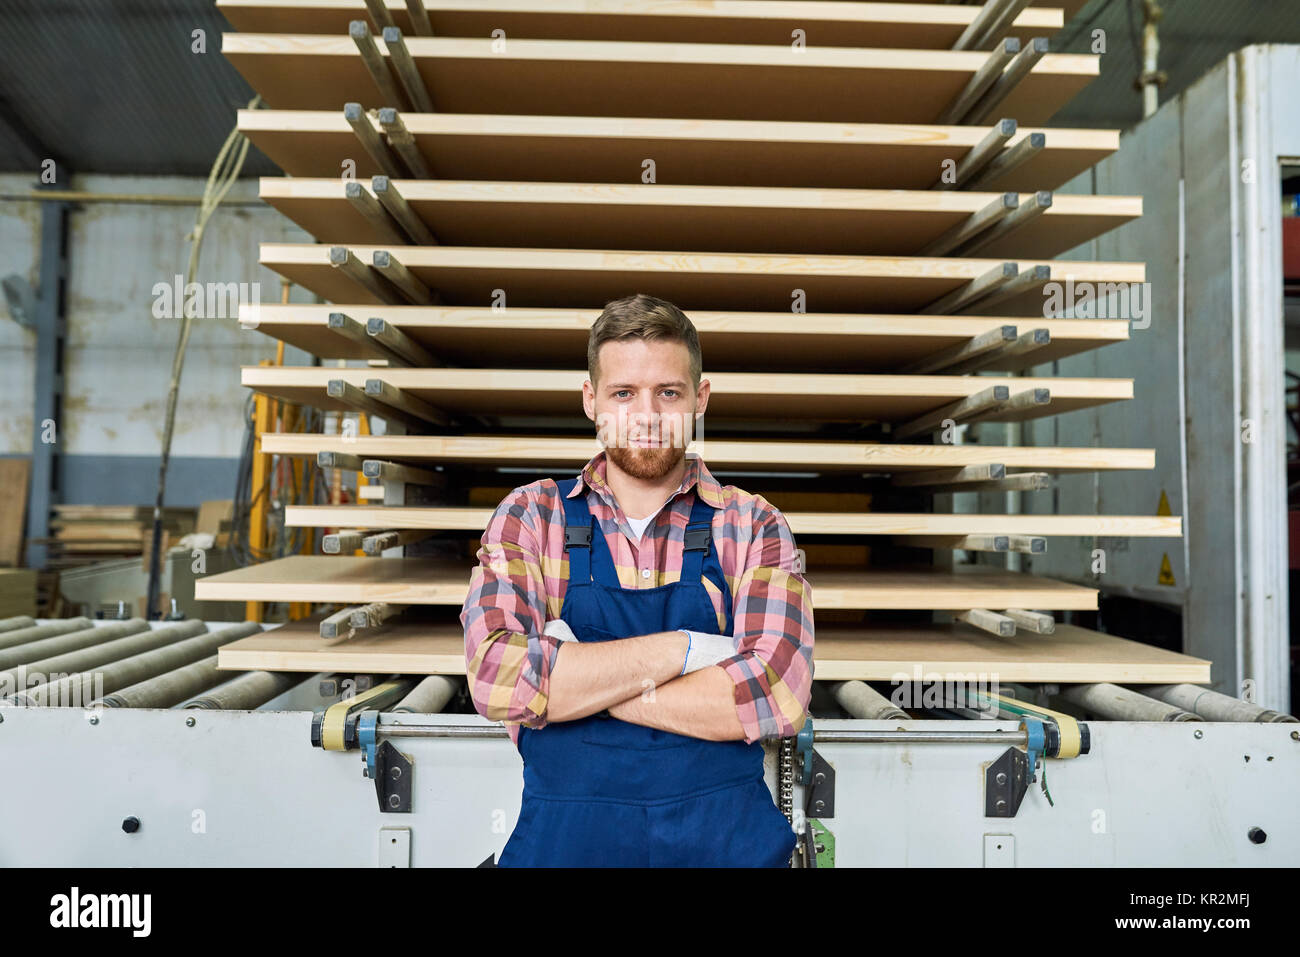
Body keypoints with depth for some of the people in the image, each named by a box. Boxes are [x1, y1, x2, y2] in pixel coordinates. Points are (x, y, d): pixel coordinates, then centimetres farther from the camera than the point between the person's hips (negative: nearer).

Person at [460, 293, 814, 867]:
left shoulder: (754, 528, -3)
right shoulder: (528, 518, -2)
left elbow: (779, 699, -16)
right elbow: (496, 678, -16)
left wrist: (571, 682, -16)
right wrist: (684, 649, -17)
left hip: (726, 840, 0)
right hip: (560, 838, 0)